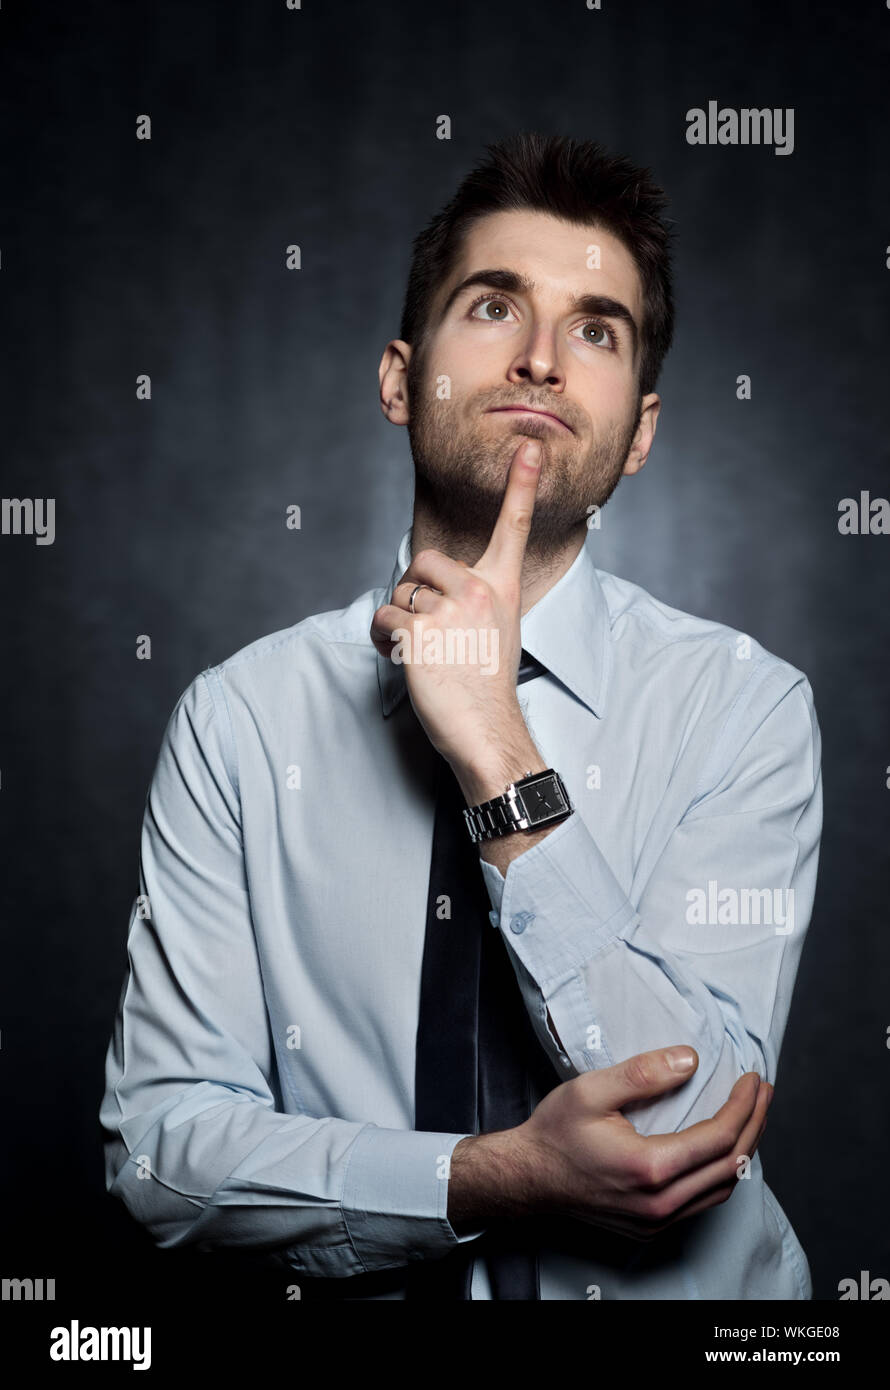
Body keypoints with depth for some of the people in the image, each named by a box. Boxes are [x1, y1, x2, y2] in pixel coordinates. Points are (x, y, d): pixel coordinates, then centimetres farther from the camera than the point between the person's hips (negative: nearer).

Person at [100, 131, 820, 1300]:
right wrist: (494, 1179, -19)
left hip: (687, 1292, 0)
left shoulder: (745, 705, -7)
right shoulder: (239, 719, -5)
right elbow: (157, 1141, -7)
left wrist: (497, 753, -20)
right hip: (370, 1290, 1)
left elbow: (694, 1128, -15)